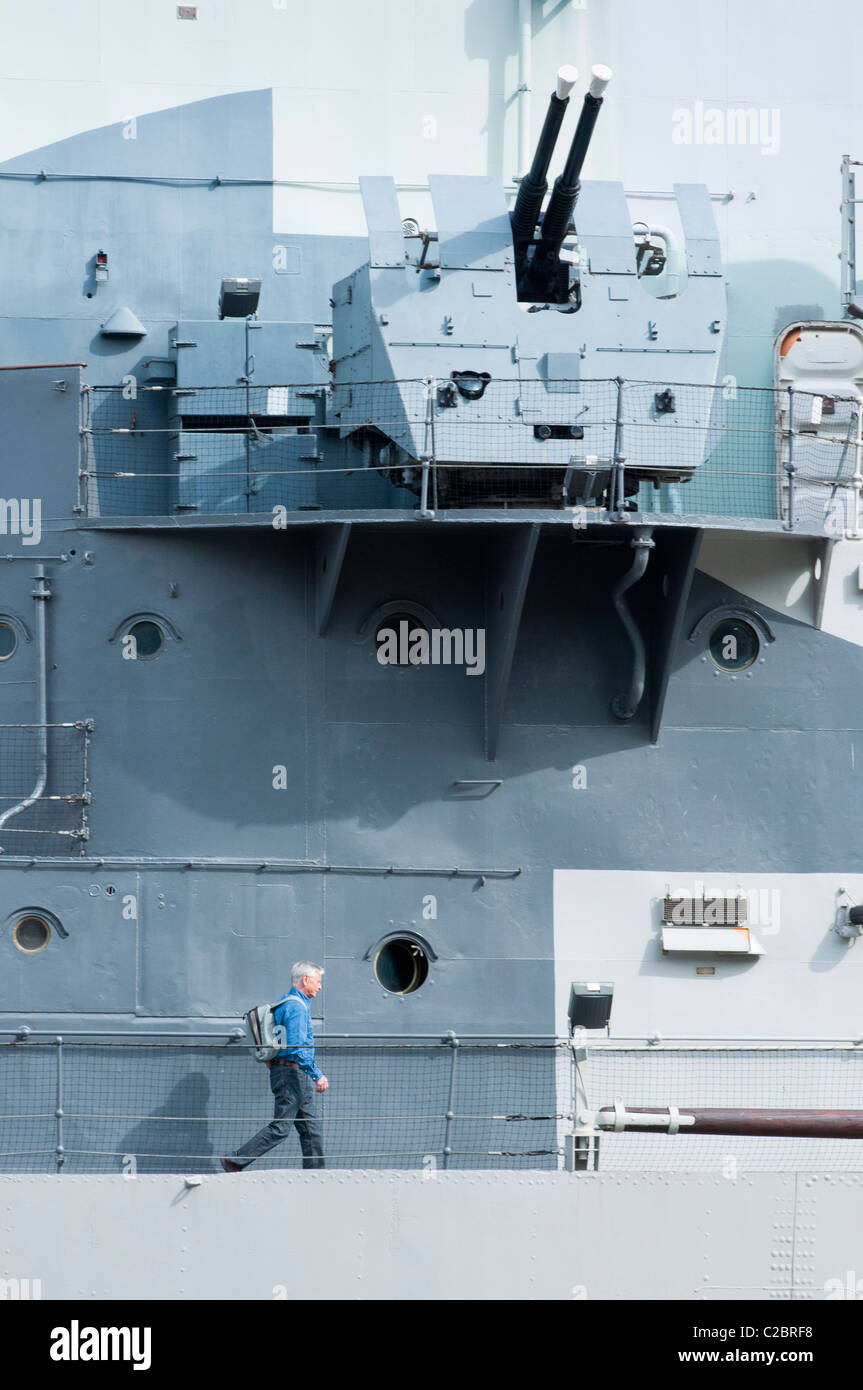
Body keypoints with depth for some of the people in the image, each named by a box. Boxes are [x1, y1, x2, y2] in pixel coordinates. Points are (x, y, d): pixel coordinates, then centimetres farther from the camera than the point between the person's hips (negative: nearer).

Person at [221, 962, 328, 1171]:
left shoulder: (285, 1002, 18)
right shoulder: (296, 1006, -14)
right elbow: (297, 1047, -23)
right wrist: (317, 1075, -21)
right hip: (292, 1073, -11)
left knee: (311, 1128, 9)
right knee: (280, 1128, -10)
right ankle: (235, 1162, -8)